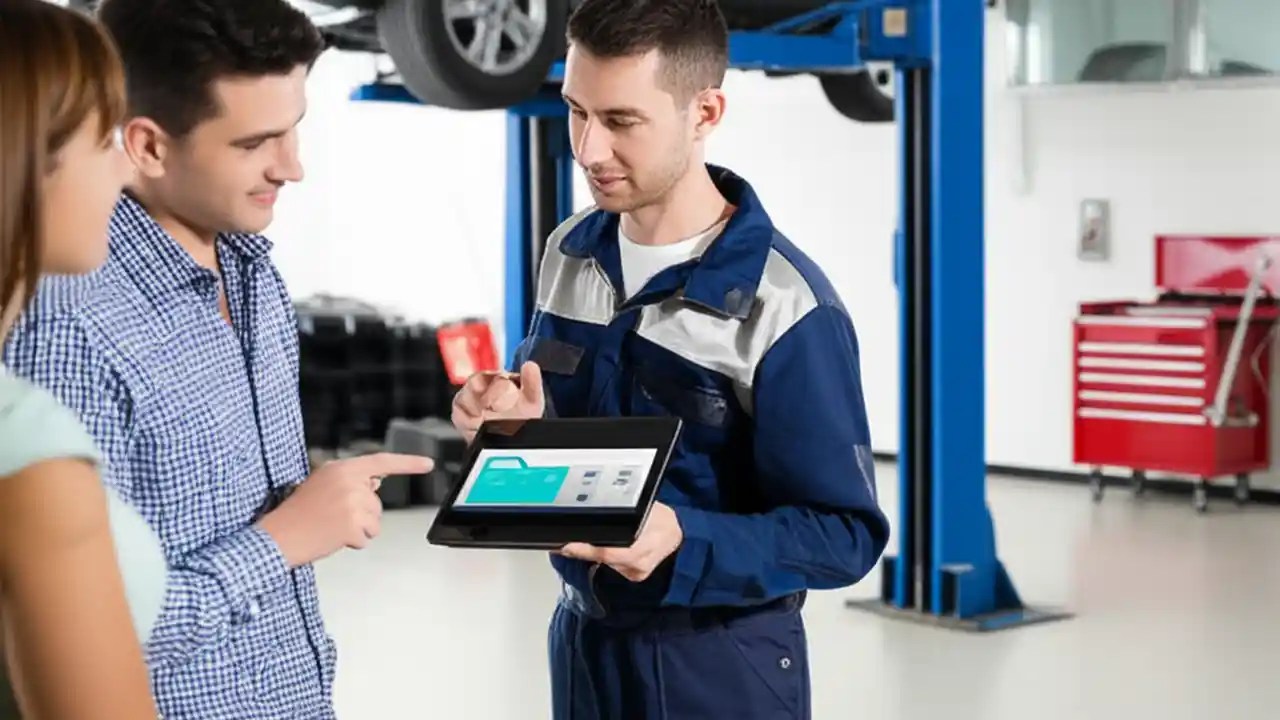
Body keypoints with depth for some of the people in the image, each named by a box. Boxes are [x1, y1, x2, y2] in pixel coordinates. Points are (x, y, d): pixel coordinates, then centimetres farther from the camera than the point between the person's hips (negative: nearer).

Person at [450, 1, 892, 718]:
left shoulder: (786, 310, -20)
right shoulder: (569, 252, 0)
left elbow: (846, 533, -18)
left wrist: (684, 541, -31)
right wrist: (520, 424, -10)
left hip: (723, 662, -6)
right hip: (581, 635, 6)